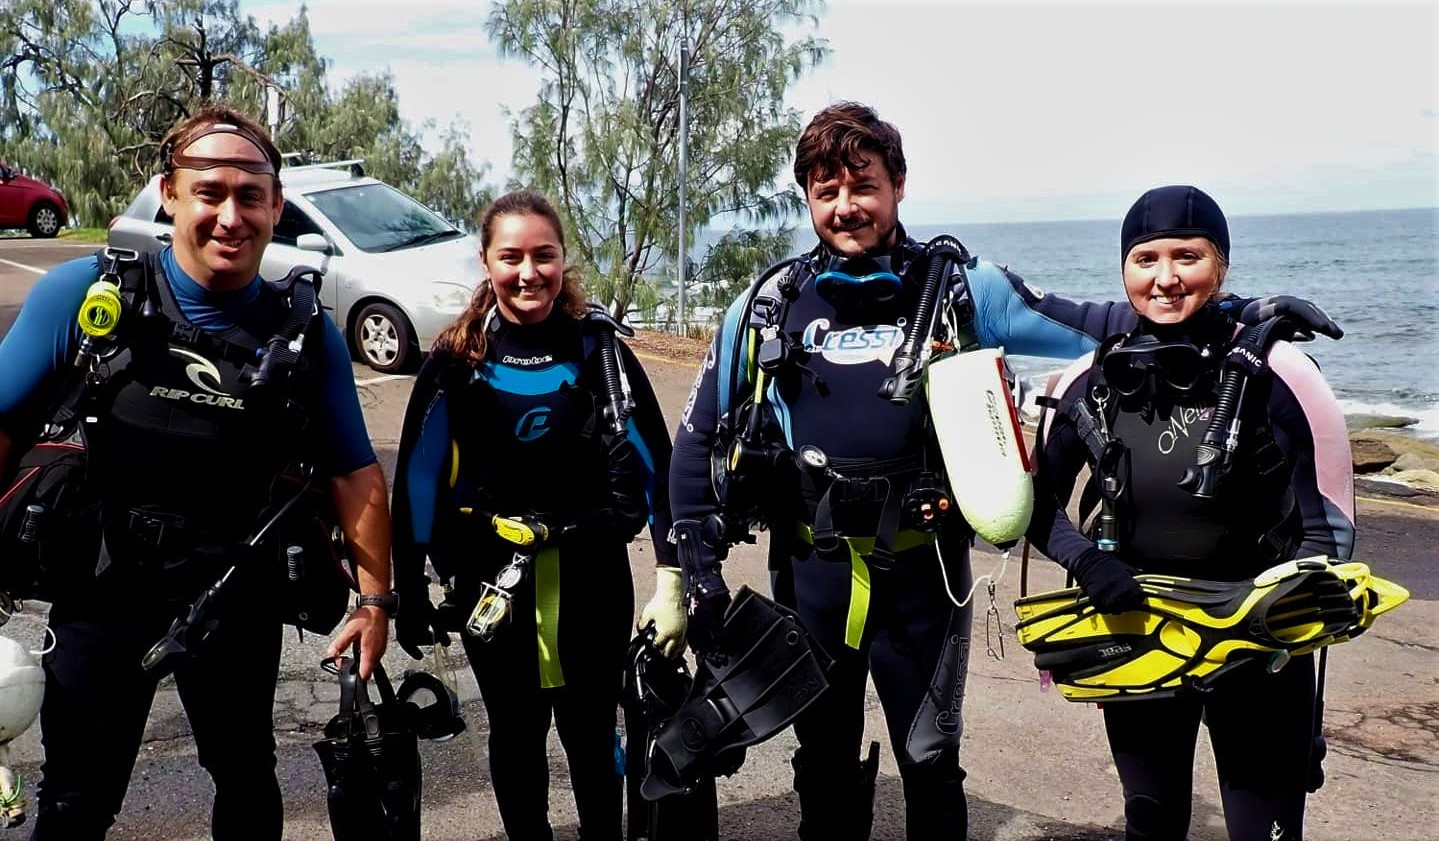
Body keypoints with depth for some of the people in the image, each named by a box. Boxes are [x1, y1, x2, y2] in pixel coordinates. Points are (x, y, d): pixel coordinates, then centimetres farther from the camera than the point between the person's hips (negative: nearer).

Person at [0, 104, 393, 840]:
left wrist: (375, 597, -3)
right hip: (103, 591, -1)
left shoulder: (308, 335, -7)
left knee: (247, 782, 19)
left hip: (237, 603, 1)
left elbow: (352, 471, -1)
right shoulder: (82, 292, -12)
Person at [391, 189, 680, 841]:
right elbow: (418, 477, 0)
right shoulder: (456, 361, -4)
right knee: (515, 732, 15)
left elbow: (656, 467, -4)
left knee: (591, 732, 11)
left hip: (591, 573, 0)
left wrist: (671, 583, -8)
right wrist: (409, 593, 0)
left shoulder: (599, 350, -5)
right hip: (492, 578, 1)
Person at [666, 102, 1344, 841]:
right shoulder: (770, 304, 0)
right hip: (809, 574, 2)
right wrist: (697, 563, 0)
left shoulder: (958, 288, -3)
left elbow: (1087, 328, -2)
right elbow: (699, 438, 5)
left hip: (921, 572, -1)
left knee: (930, 766, 12)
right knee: (825, 765, 17)